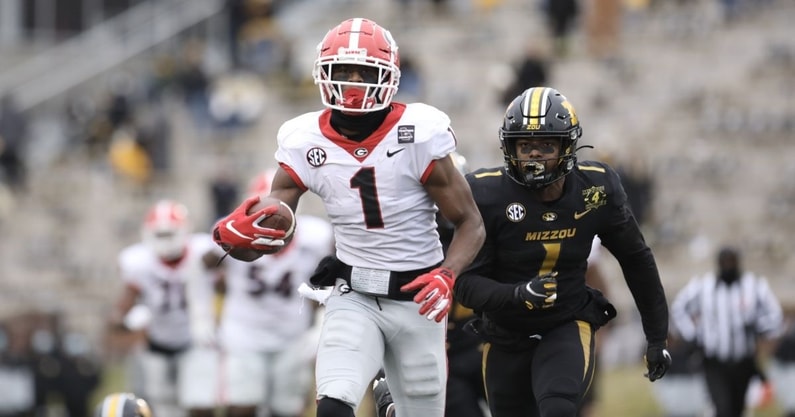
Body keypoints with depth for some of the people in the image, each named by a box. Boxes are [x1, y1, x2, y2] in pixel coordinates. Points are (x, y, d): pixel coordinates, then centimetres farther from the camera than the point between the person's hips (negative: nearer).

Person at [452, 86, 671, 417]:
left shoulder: (595, 188, -11)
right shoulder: (487, 195, -18)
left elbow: (637, 261, 4)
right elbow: (466, 283, -18)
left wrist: (657, 336, 9)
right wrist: (516, 295, -38)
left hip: (568, 328, -1)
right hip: (505, 337, 1)